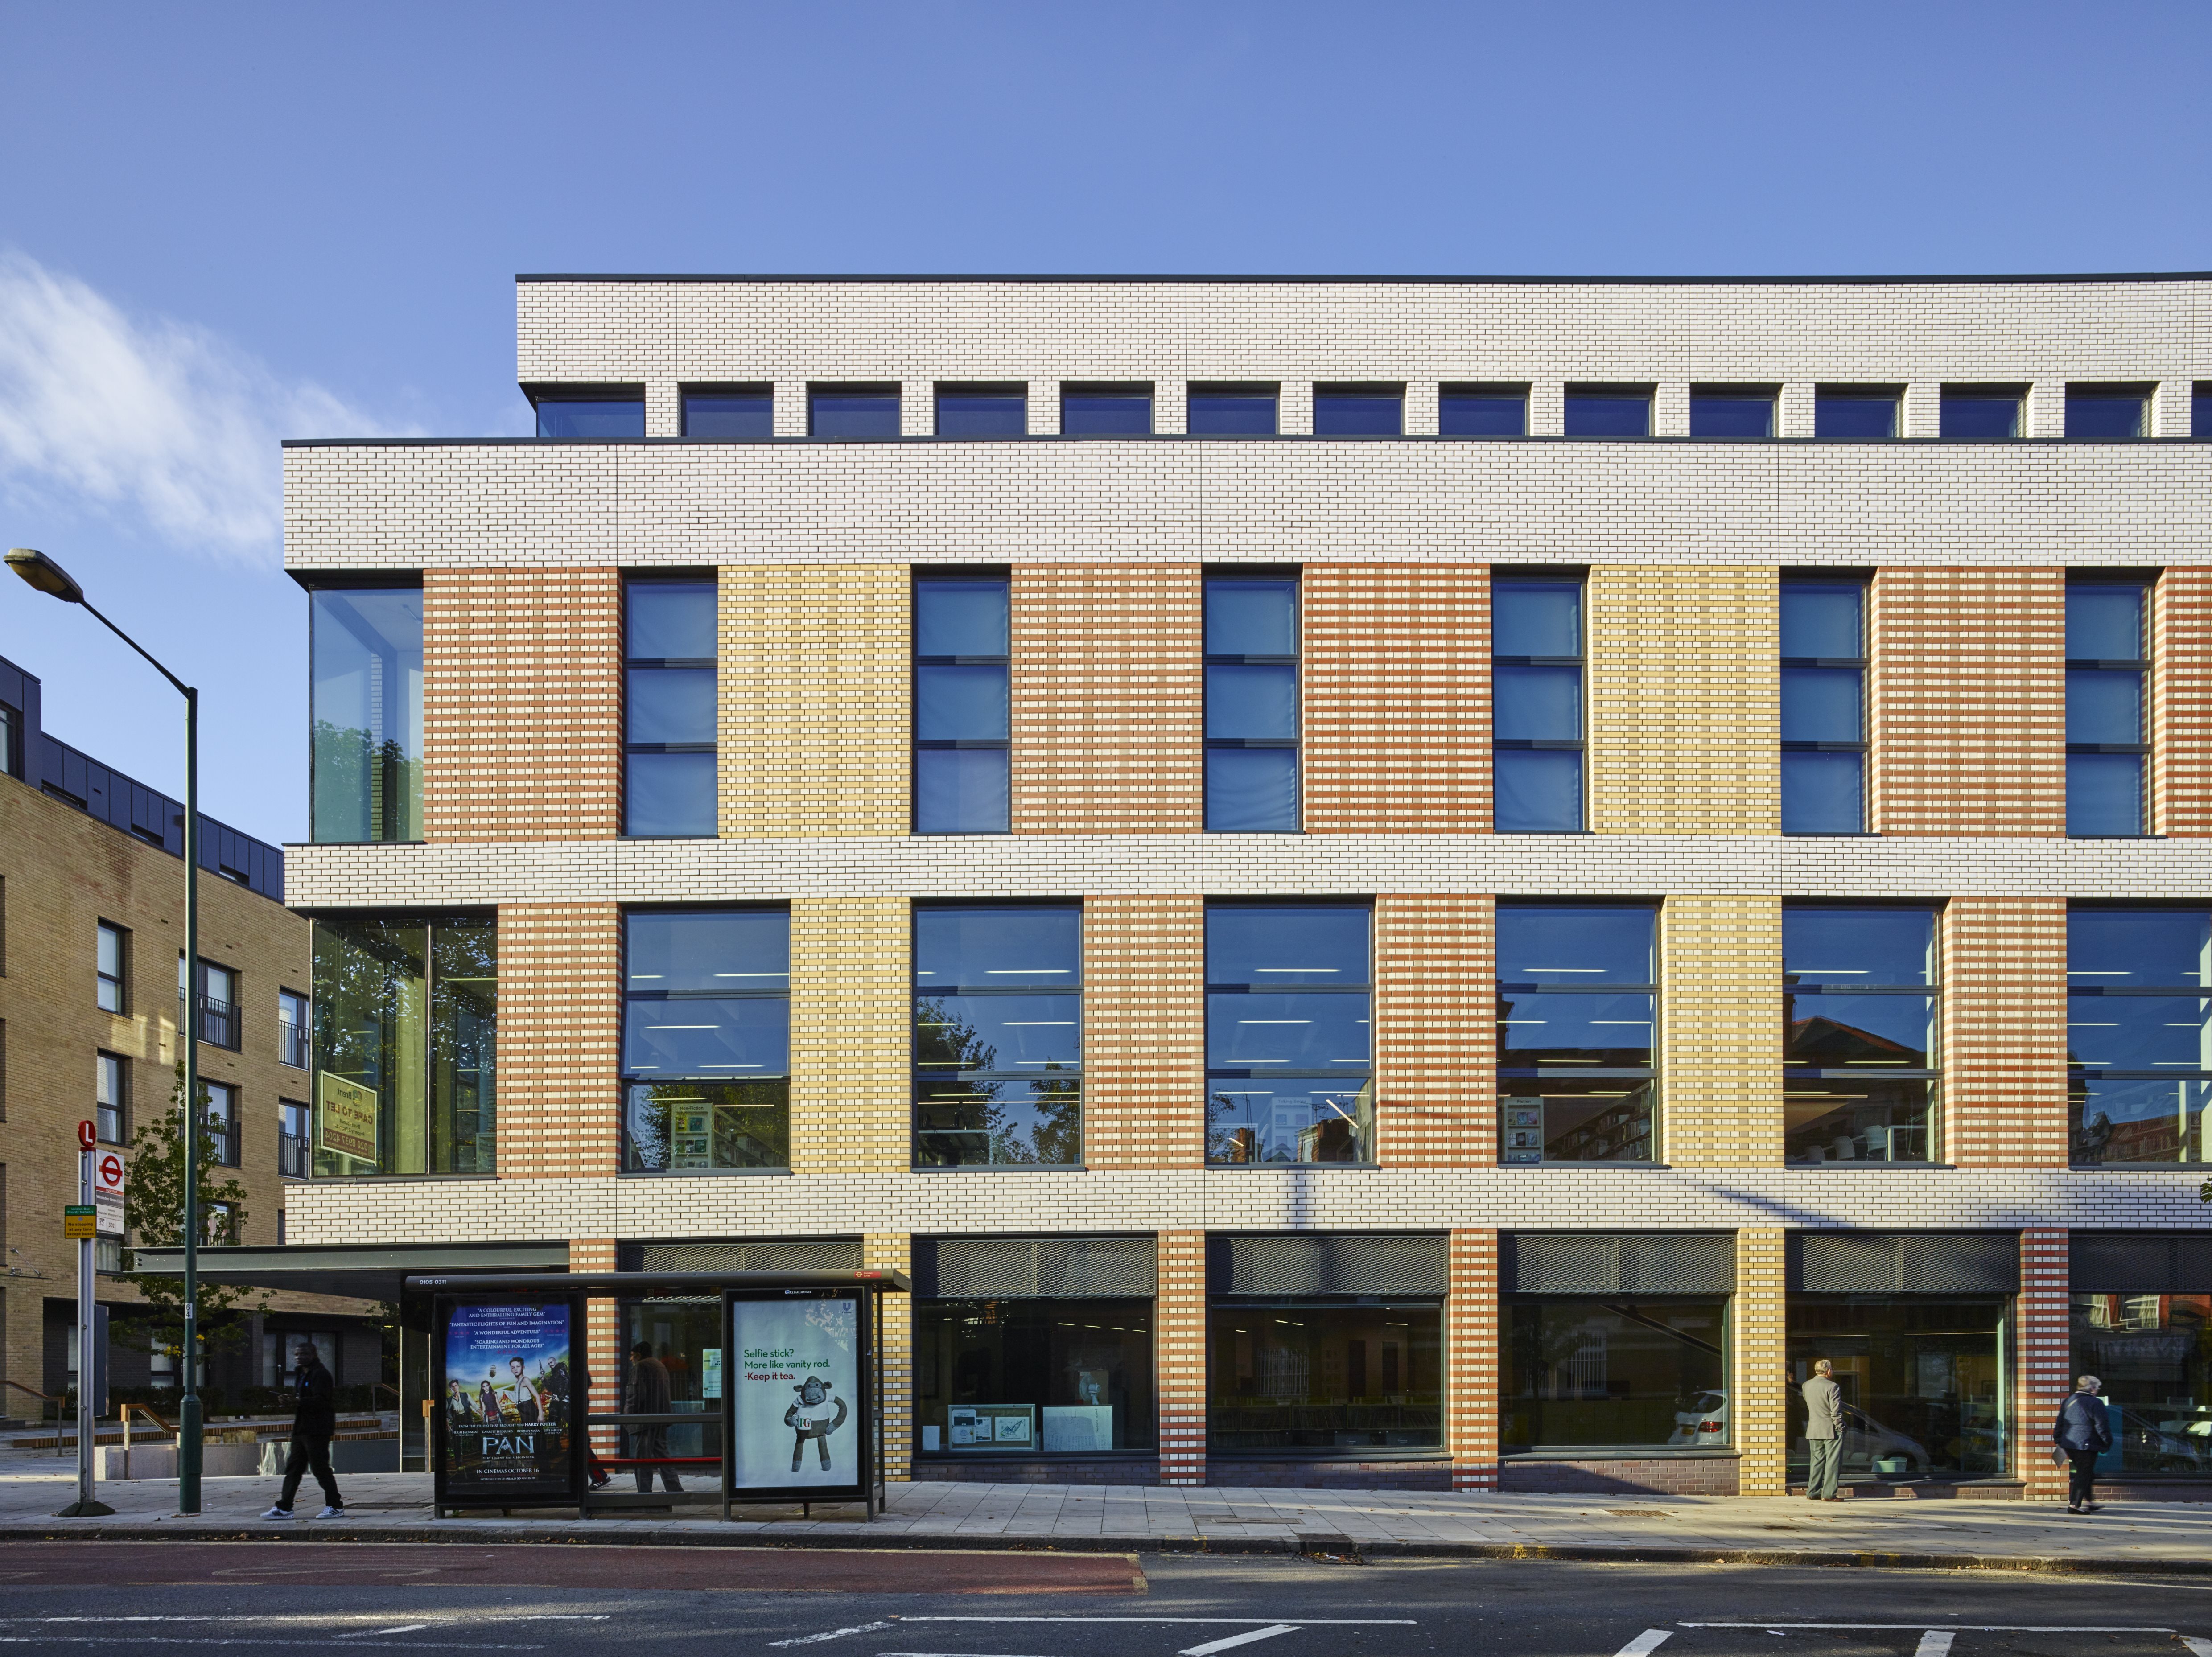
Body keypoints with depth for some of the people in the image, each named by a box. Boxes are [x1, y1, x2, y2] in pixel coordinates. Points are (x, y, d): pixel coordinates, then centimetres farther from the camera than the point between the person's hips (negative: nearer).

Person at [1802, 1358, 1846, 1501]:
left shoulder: (1807, 1385, 5)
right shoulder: (1832, 1387, -14)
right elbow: (1836, 1411, -16)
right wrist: (1840, 1427, -6)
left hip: (1813, 1429, 6)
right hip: (1831, 1430, -6)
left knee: (1817, 1461, 13)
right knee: (1832, 1462, 0)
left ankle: (1812, 1493, 13)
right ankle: (1828, 1494, -2)